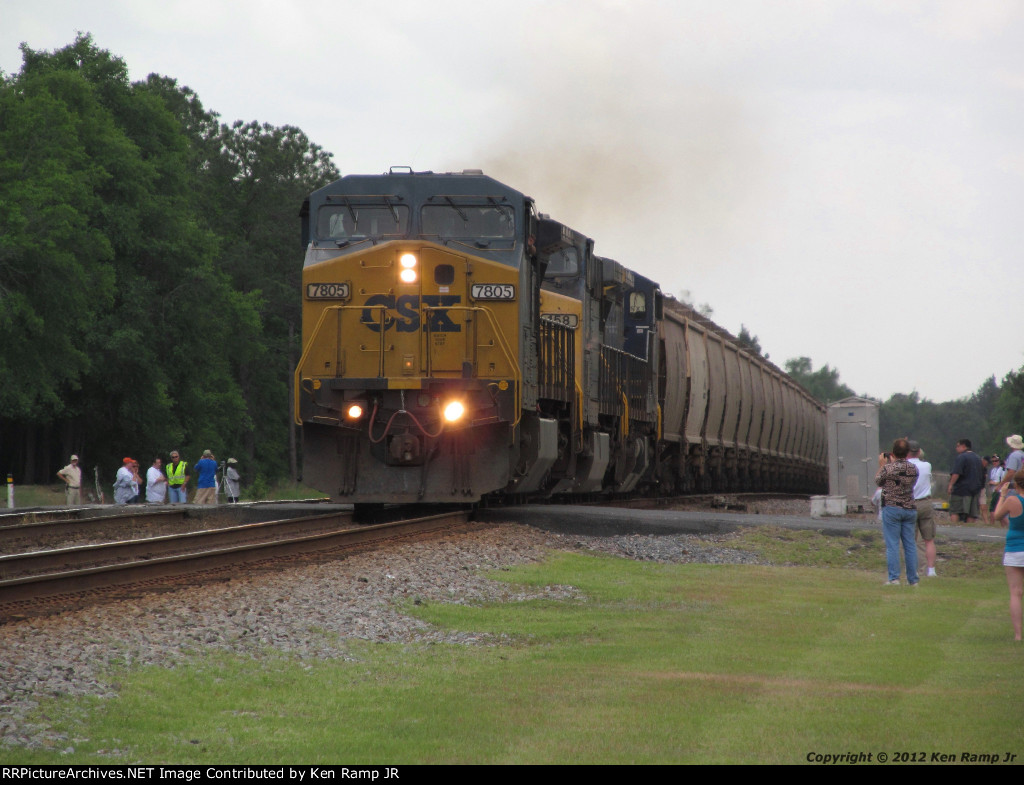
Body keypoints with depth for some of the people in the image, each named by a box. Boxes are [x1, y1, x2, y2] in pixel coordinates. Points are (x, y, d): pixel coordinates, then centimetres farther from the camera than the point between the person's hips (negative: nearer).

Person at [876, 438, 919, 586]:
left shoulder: (888, 468, -11)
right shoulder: (913, 468, 3)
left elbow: (878, 482, 4)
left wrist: (881, 465, 18)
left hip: (891, 508, -4)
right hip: (910, 508, 4)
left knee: (892, 544, -2)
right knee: (910, 544, 7)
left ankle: (894, 578, -8)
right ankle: (913, 579, 7)